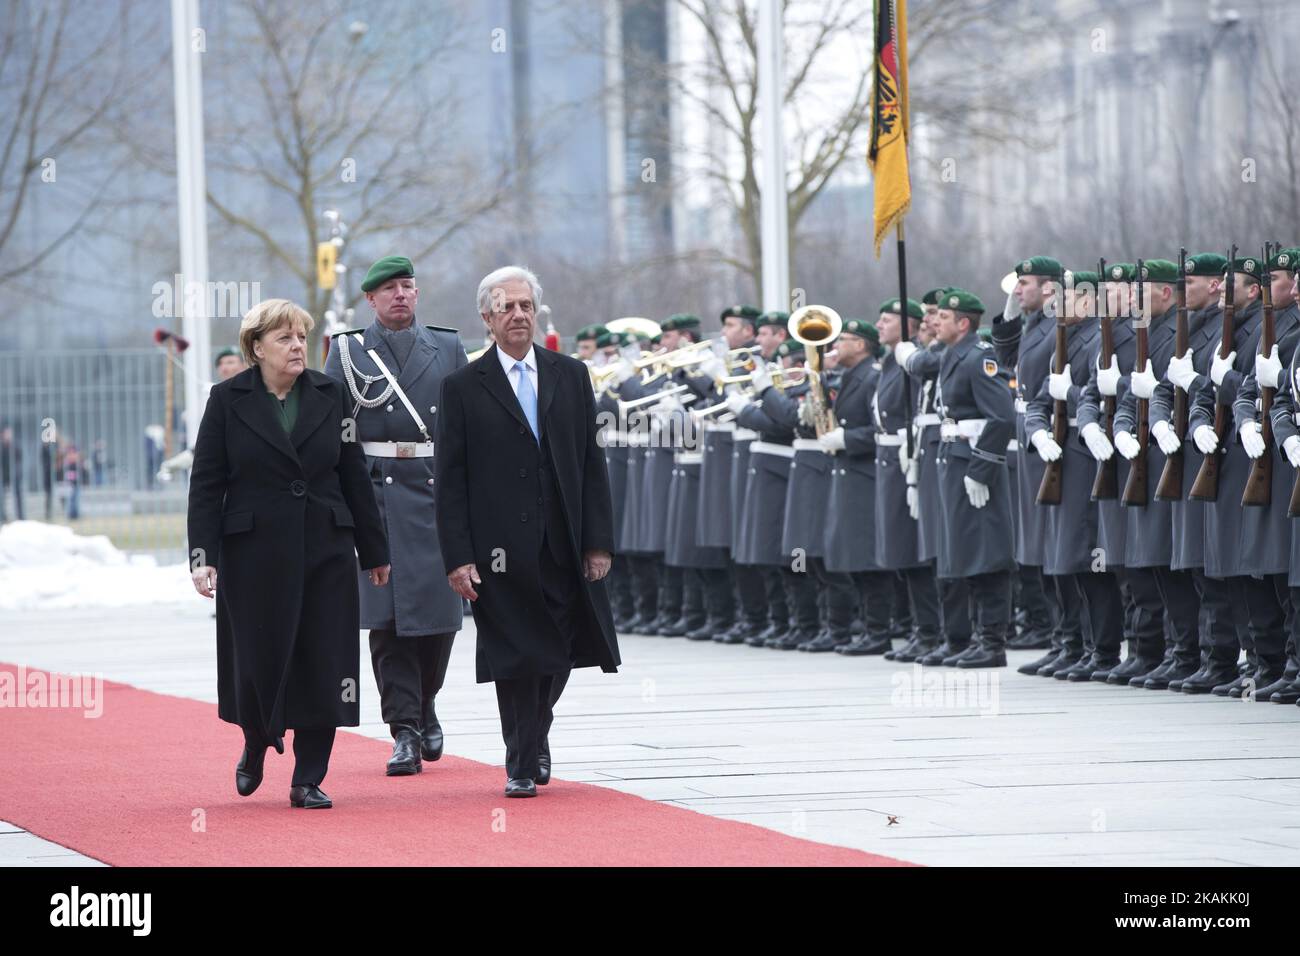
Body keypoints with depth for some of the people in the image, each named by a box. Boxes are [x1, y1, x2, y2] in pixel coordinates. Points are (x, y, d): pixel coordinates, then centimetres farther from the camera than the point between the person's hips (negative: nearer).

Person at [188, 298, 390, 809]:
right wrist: (203, 556, -10)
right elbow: (206, 484, -2)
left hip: (325, 552, 2)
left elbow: (354, 476, 9)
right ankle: (256, 747, 30)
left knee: (321, 662, -1)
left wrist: (374, 551, 10)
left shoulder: (330, 396, 6)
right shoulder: (228, 400, -1)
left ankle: (308, 778, 6)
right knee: (259, 659, 0)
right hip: (253, 552, -2)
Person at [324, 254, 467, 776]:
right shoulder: (347, 351, 6)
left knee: (441, 610, 3)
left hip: (437, 489, 2)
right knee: (388, 615, -5)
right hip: (378, 492, -2)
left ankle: (425, 706, 27)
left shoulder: (447, 347, 11)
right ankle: (405, 732, -4)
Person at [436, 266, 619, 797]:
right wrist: (458, 556, -10)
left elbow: (592, 464, 8)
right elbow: (450, 480, -2)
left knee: (561, 653, 9)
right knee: (515, 658, -2)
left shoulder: (571, 376, 9)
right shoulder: (464, 387, 0)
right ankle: (523, 764, 9)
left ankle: (535, 734, 35)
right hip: (502, 549, -3)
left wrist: (598, 542, 1)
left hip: (564, 548, 3)